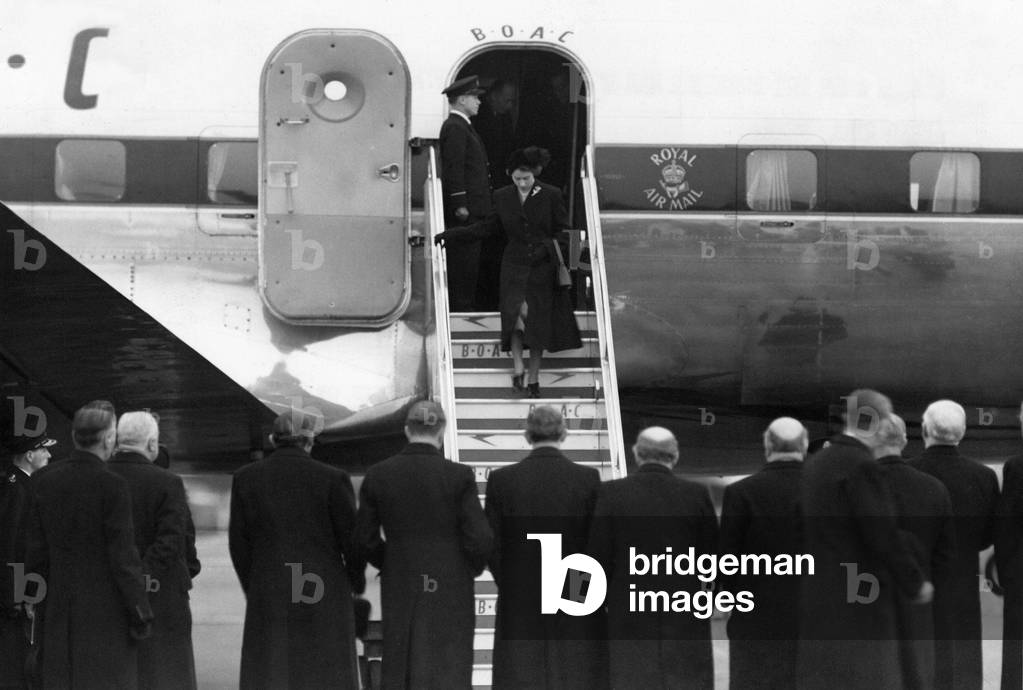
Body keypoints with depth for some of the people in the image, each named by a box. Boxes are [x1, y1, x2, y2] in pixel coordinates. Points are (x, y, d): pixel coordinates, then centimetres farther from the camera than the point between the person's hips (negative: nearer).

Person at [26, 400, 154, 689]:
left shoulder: (43, 480, 1)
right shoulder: (111, 486, -15)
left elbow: (35, 549, 5)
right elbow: (124, 557, -13)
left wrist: (40, 600, 15)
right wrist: (140, 614, -5)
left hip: (58, 610, 5)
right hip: (104, 608, -5)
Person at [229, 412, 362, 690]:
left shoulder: (245, 478, 1)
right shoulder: (333, 479, -7)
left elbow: (239, 542, 4)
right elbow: (352, 540, -2)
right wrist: (356, 583, 15)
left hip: (268, 599, 2)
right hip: (324, 594, -2)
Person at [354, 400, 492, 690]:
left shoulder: (377, 475, -2)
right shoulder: (459, 476, -10)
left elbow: (365, 541, 1)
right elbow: (480, 540, -12)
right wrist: (473, 568, 10)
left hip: (400, 590, 3)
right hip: (449, 590, -3)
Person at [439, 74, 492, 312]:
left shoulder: (462, 127, 20)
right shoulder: (455, 128, -12)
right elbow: (453, 168, -18)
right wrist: (460, 204, -21)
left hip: (470, 211, 10)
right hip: (463, 211, -10)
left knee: (468, 263, 10)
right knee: (463, 261, -9)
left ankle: (465, 307, 12)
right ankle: (460, 307, -8)